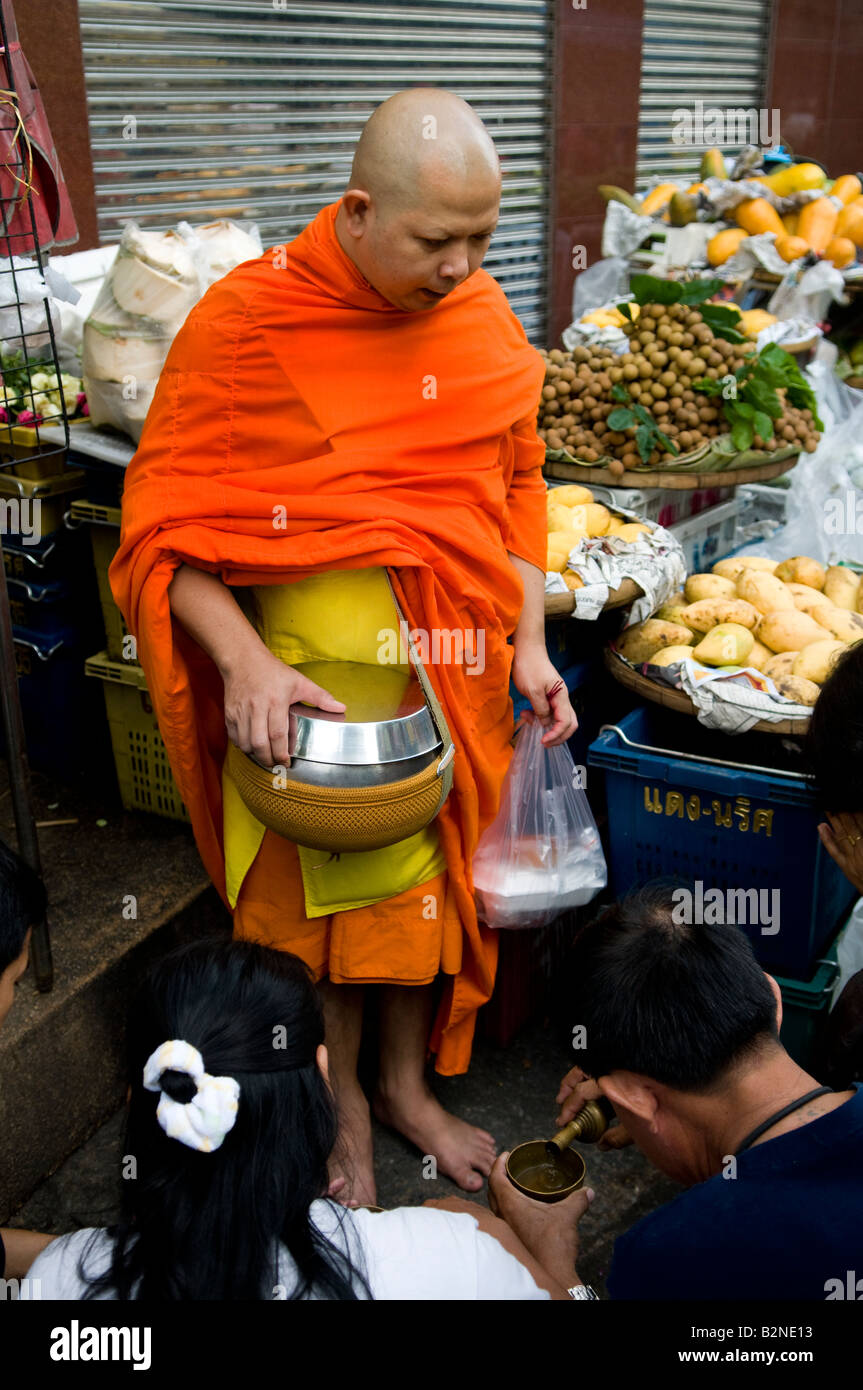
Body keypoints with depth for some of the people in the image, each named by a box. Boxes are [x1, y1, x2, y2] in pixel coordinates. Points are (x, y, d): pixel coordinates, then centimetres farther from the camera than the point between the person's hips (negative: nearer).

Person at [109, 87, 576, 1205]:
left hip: (455, 665, 4)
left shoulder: (483, 318, 1)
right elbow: (164, 515, -13)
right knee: (316, 891, 10)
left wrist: (529, 645, 2)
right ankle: (342, 1101, 37)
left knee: (432, 874, 17)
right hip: (305, 672, -4)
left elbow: (518, 486, 10)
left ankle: (409, 1083, 42)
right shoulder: (246, 318, -13)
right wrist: (245, 661, -25)